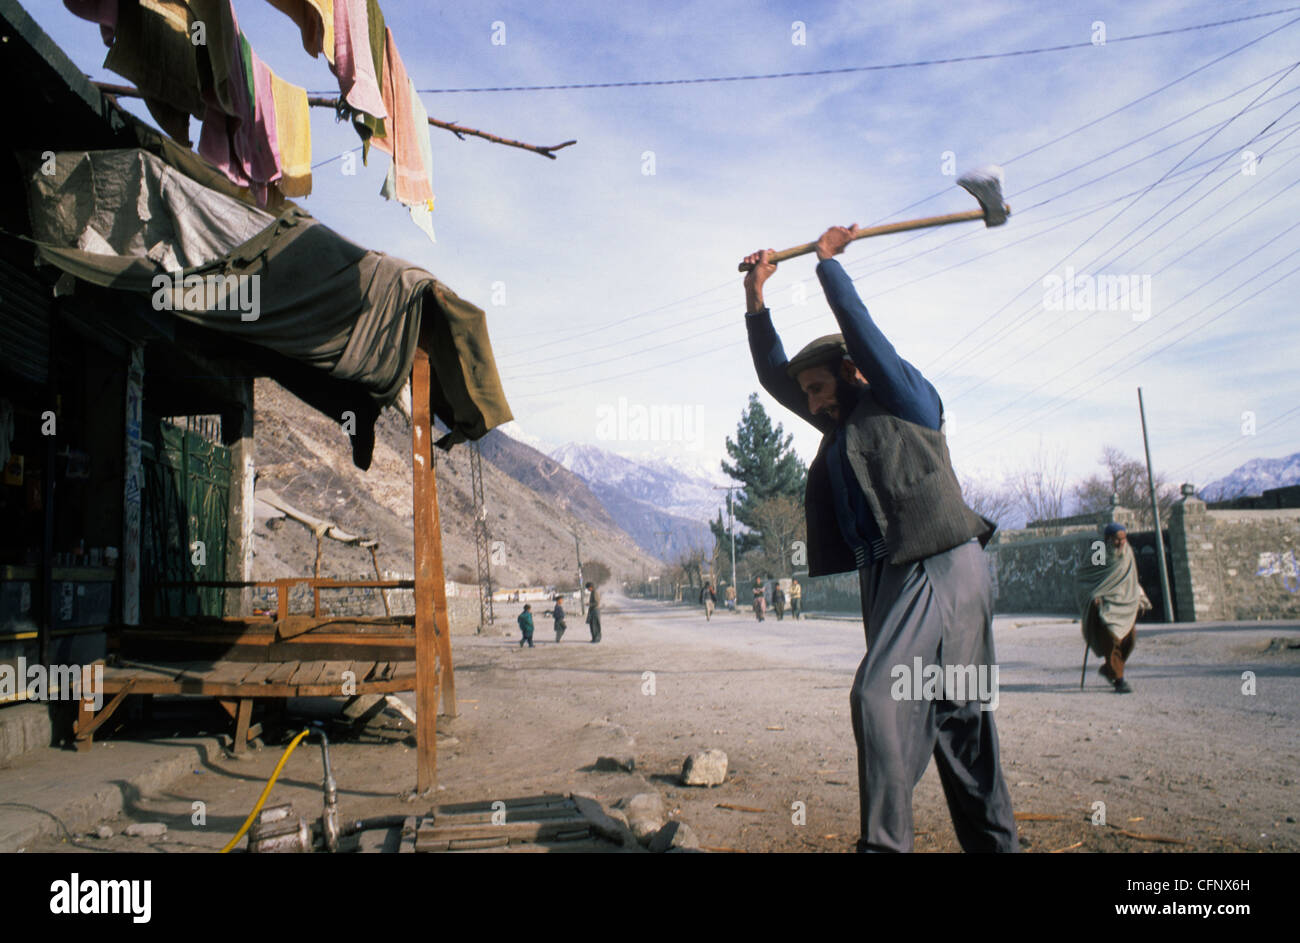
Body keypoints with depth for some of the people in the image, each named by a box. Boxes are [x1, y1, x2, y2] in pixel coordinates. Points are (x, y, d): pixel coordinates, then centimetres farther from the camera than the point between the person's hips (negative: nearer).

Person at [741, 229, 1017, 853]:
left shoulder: (905, 400, 3)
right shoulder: (843, 425, 22)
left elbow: (859, 327, -7)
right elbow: (774, 375, 24)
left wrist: (828, 261, 3)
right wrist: (756, 299, 20)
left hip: (942, 568, -8)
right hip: (890, 576, 8)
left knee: (879, 694, -21)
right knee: (957, 718, 11)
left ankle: (885, 843, -18)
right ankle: (995, 841, 19)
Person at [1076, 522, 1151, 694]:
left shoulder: (1127, 554, 10)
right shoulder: (1096, 554, -4)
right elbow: (1080, 578, -2)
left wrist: (1140, 598, 12)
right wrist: (1092, 595, -15)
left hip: (1124, 603, 5)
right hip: (1103, 604, -5)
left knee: (1130, 634, -13)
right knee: (1110, 635, -23)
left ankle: (1108, 668, 10)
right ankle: (1118, 679, -17)